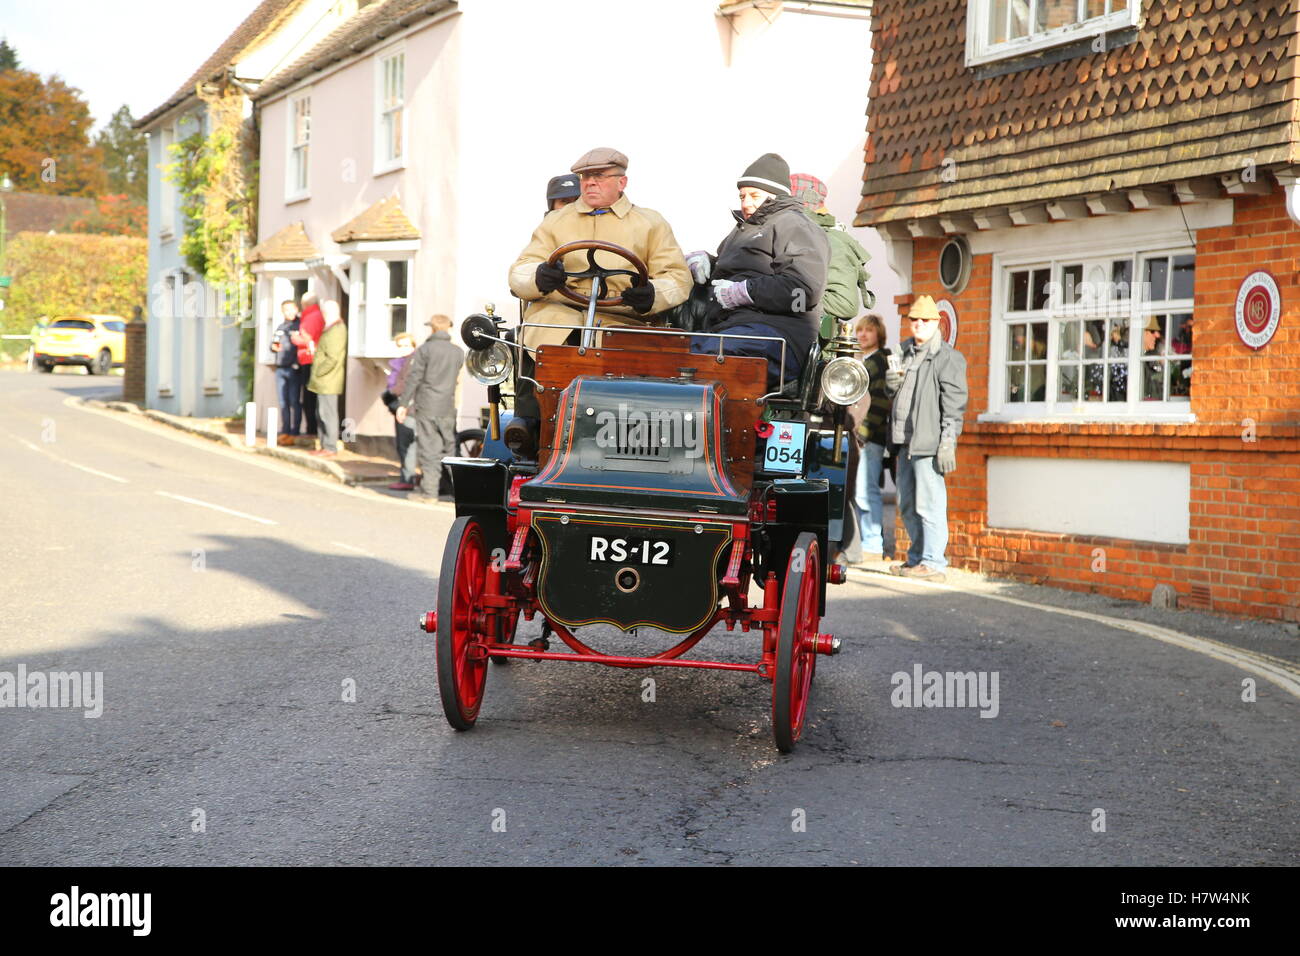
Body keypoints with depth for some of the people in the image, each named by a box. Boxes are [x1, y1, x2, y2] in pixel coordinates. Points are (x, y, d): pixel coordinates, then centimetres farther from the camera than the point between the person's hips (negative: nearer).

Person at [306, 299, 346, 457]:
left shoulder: (336, 330, -16)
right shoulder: (331, 328, 17)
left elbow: (332, 358, -22)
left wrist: (318, 372, -15)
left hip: (327, 382, -10)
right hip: (323, 382, 10)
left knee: (327, 414, -7)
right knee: (321, 415, 14)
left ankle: (330, 448, -4)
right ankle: (325, 446, 19)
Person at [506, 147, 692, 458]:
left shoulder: (650, 223, 20)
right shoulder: (556, 222, 24)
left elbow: (678, 277, 9)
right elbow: (518, 274, 12)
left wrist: (652, 295, -16)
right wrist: (540, 278, -14)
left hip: (621, 317, -1)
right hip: (559, 310, 1)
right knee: (539, 330, -34)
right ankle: (527, 420, -35)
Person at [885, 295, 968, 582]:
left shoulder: (948, 357, -4)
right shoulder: (904, 351, 19)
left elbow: (953, 404, -10)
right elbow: (894, 393, 30)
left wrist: (947, 443, -16)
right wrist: (891, 383, 6)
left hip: (928, 441, -8)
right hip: (905, 440, 8)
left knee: (929, 504, -9)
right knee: (908, 506, 13)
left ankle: (933, 563, -6)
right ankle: (916, 559, 22)